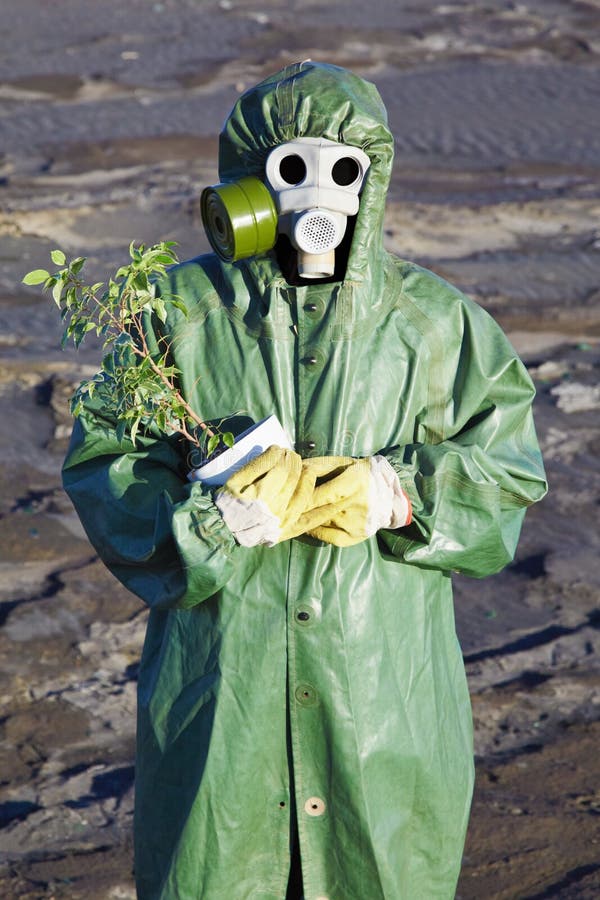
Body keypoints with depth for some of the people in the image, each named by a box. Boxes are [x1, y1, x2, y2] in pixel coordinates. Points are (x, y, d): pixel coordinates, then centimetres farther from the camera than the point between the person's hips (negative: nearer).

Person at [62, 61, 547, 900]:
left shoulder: (434, 321, 2)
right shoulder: (184, 309, 0)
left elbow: (506, 469, 4)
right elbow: (104, 461, -1)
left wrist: (396, 493, -14)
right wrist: (222, 515, -17)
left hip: (386, 687, 1)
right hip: (222, 678, -1)